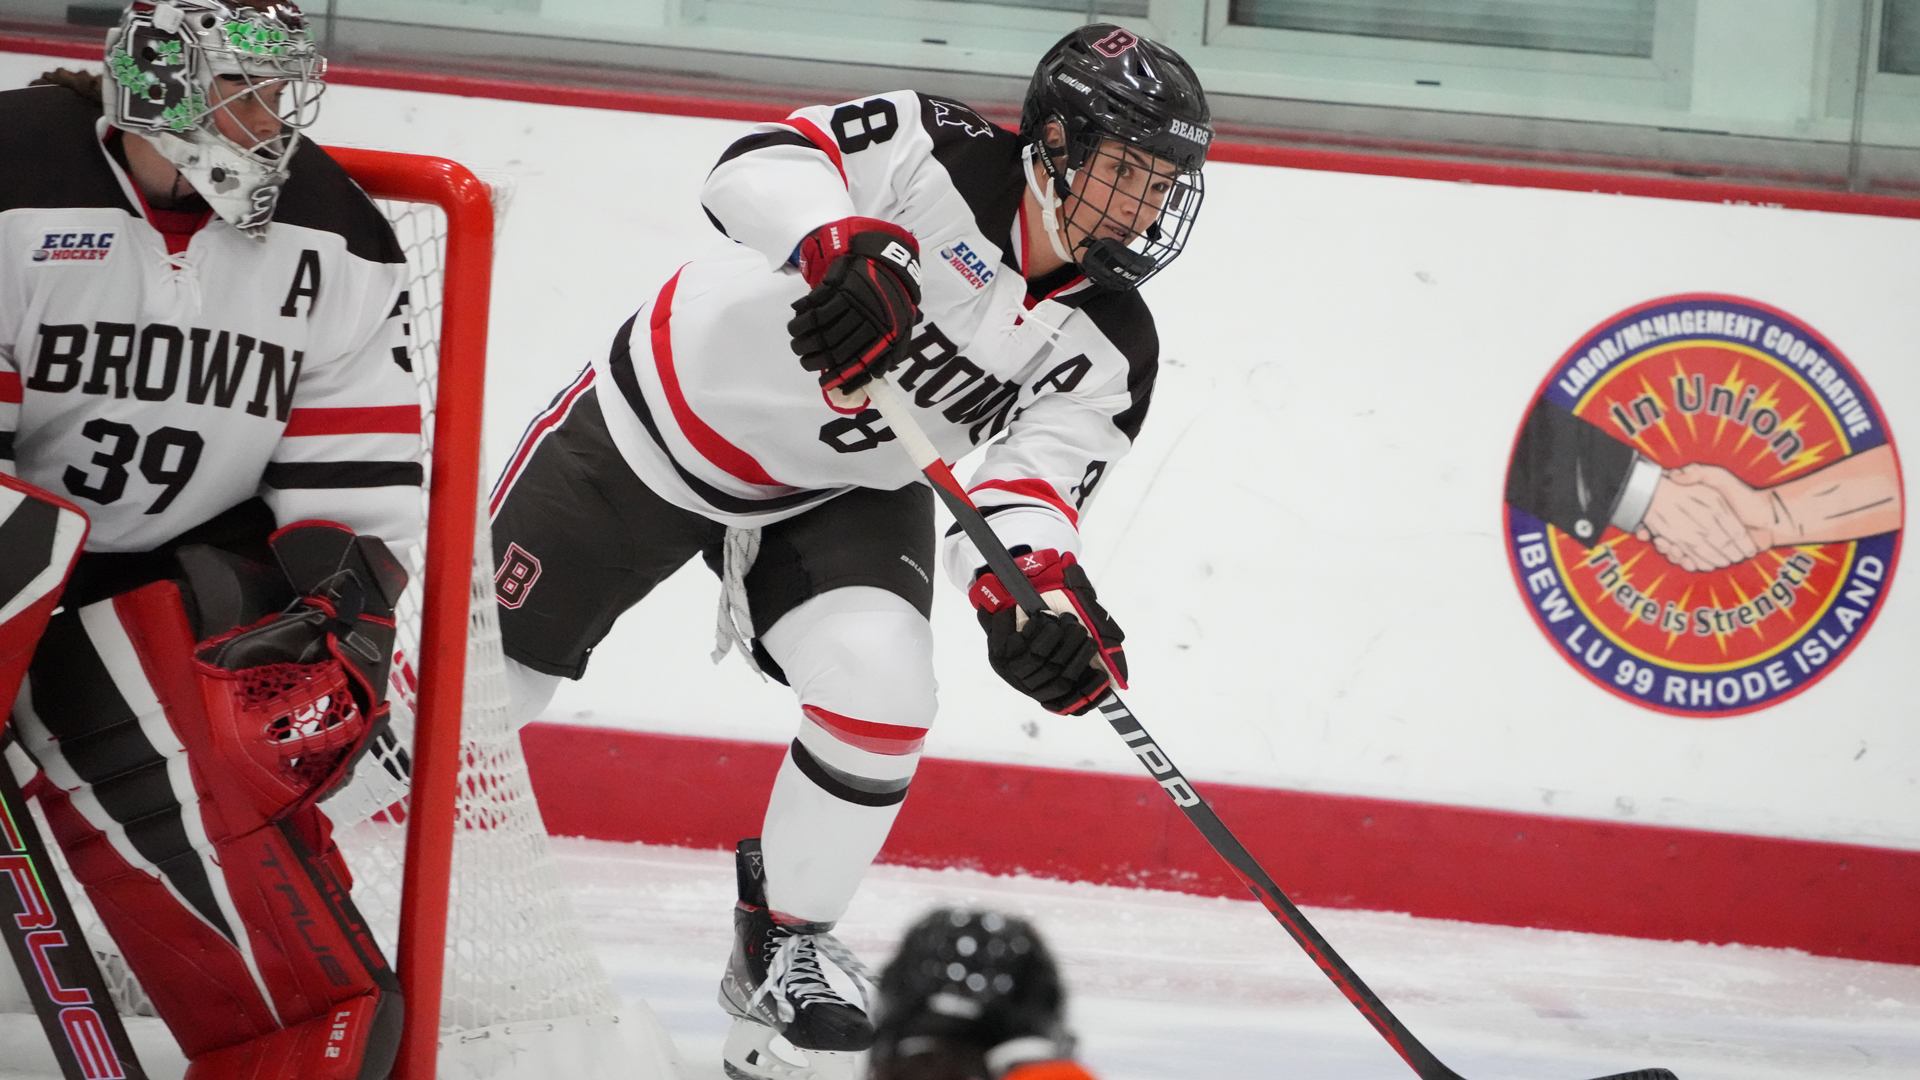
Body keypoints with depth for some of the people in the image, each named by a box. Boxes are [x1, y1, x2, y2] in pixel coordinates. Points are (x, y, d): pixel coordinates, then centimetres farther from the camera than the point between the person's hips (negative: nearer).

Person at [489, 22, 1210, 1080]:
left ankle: (781, 944, -1)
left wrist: (1037, 582, -41)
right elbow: (765, 162, -35)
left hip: (843, 494, 3)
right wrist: (838, 245, -56)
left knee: (883, 686, -21)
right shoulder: (942, 154, -24)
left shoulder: (1109, 347, -12)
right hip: (675, 410, -3)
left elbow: (1030, 483, -18)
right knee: (499, 651, 4)